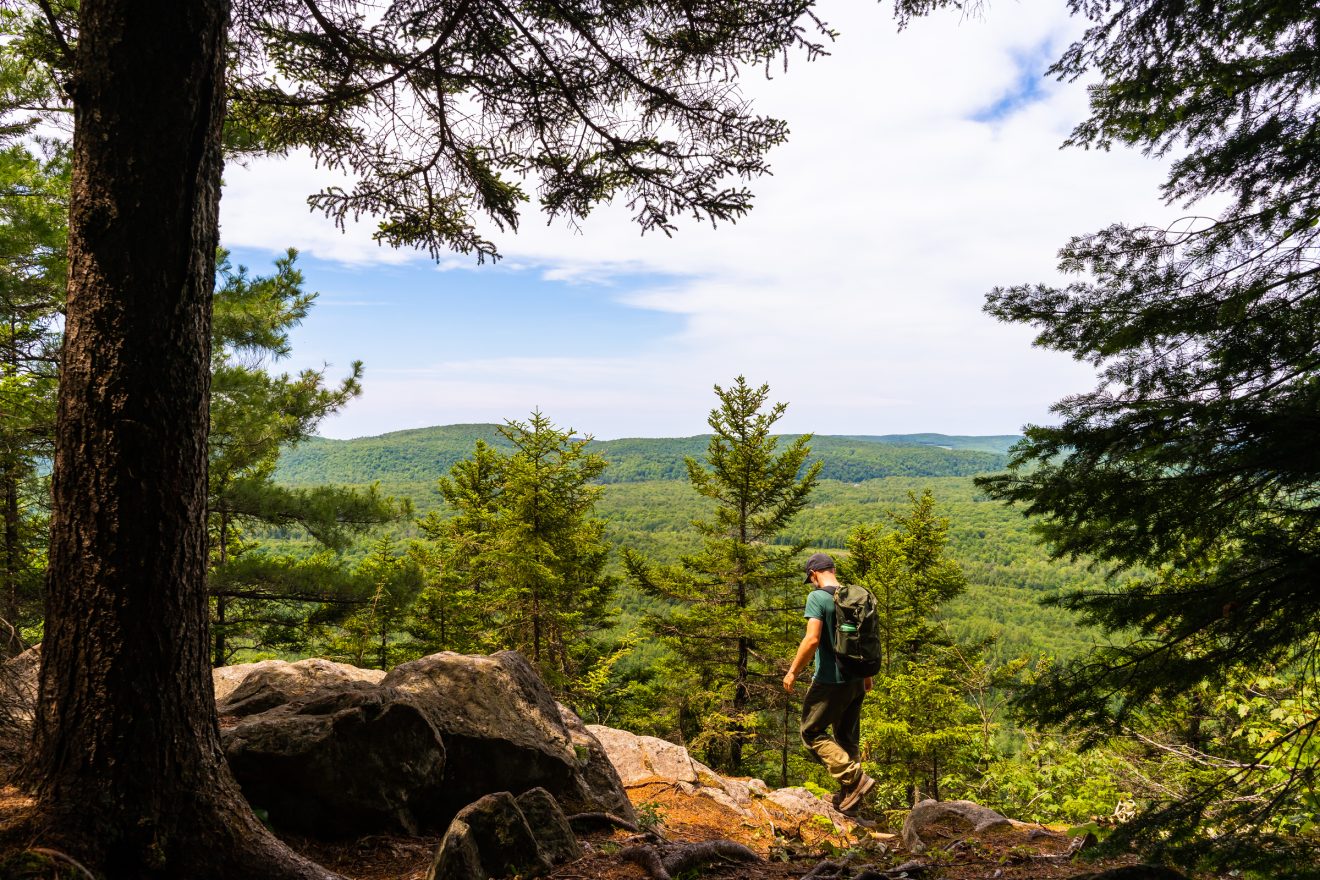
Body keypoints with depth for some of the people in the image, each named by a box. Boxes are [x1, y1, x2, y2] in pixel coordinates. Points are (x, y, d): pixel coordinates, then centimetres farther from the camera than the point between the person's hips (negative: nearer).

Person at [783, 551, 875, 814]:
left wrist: (793, 671, -12)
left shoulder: (817, 597, -13)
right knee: (848, 737, 18)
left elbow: (812, 639, -23)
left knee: (812, 732, 5)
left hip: (830, 679, -7)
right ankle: (849, 793, 22)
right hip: (856, 679, 7)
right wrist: (867, 675, 24)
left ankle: (855, 778, -5)